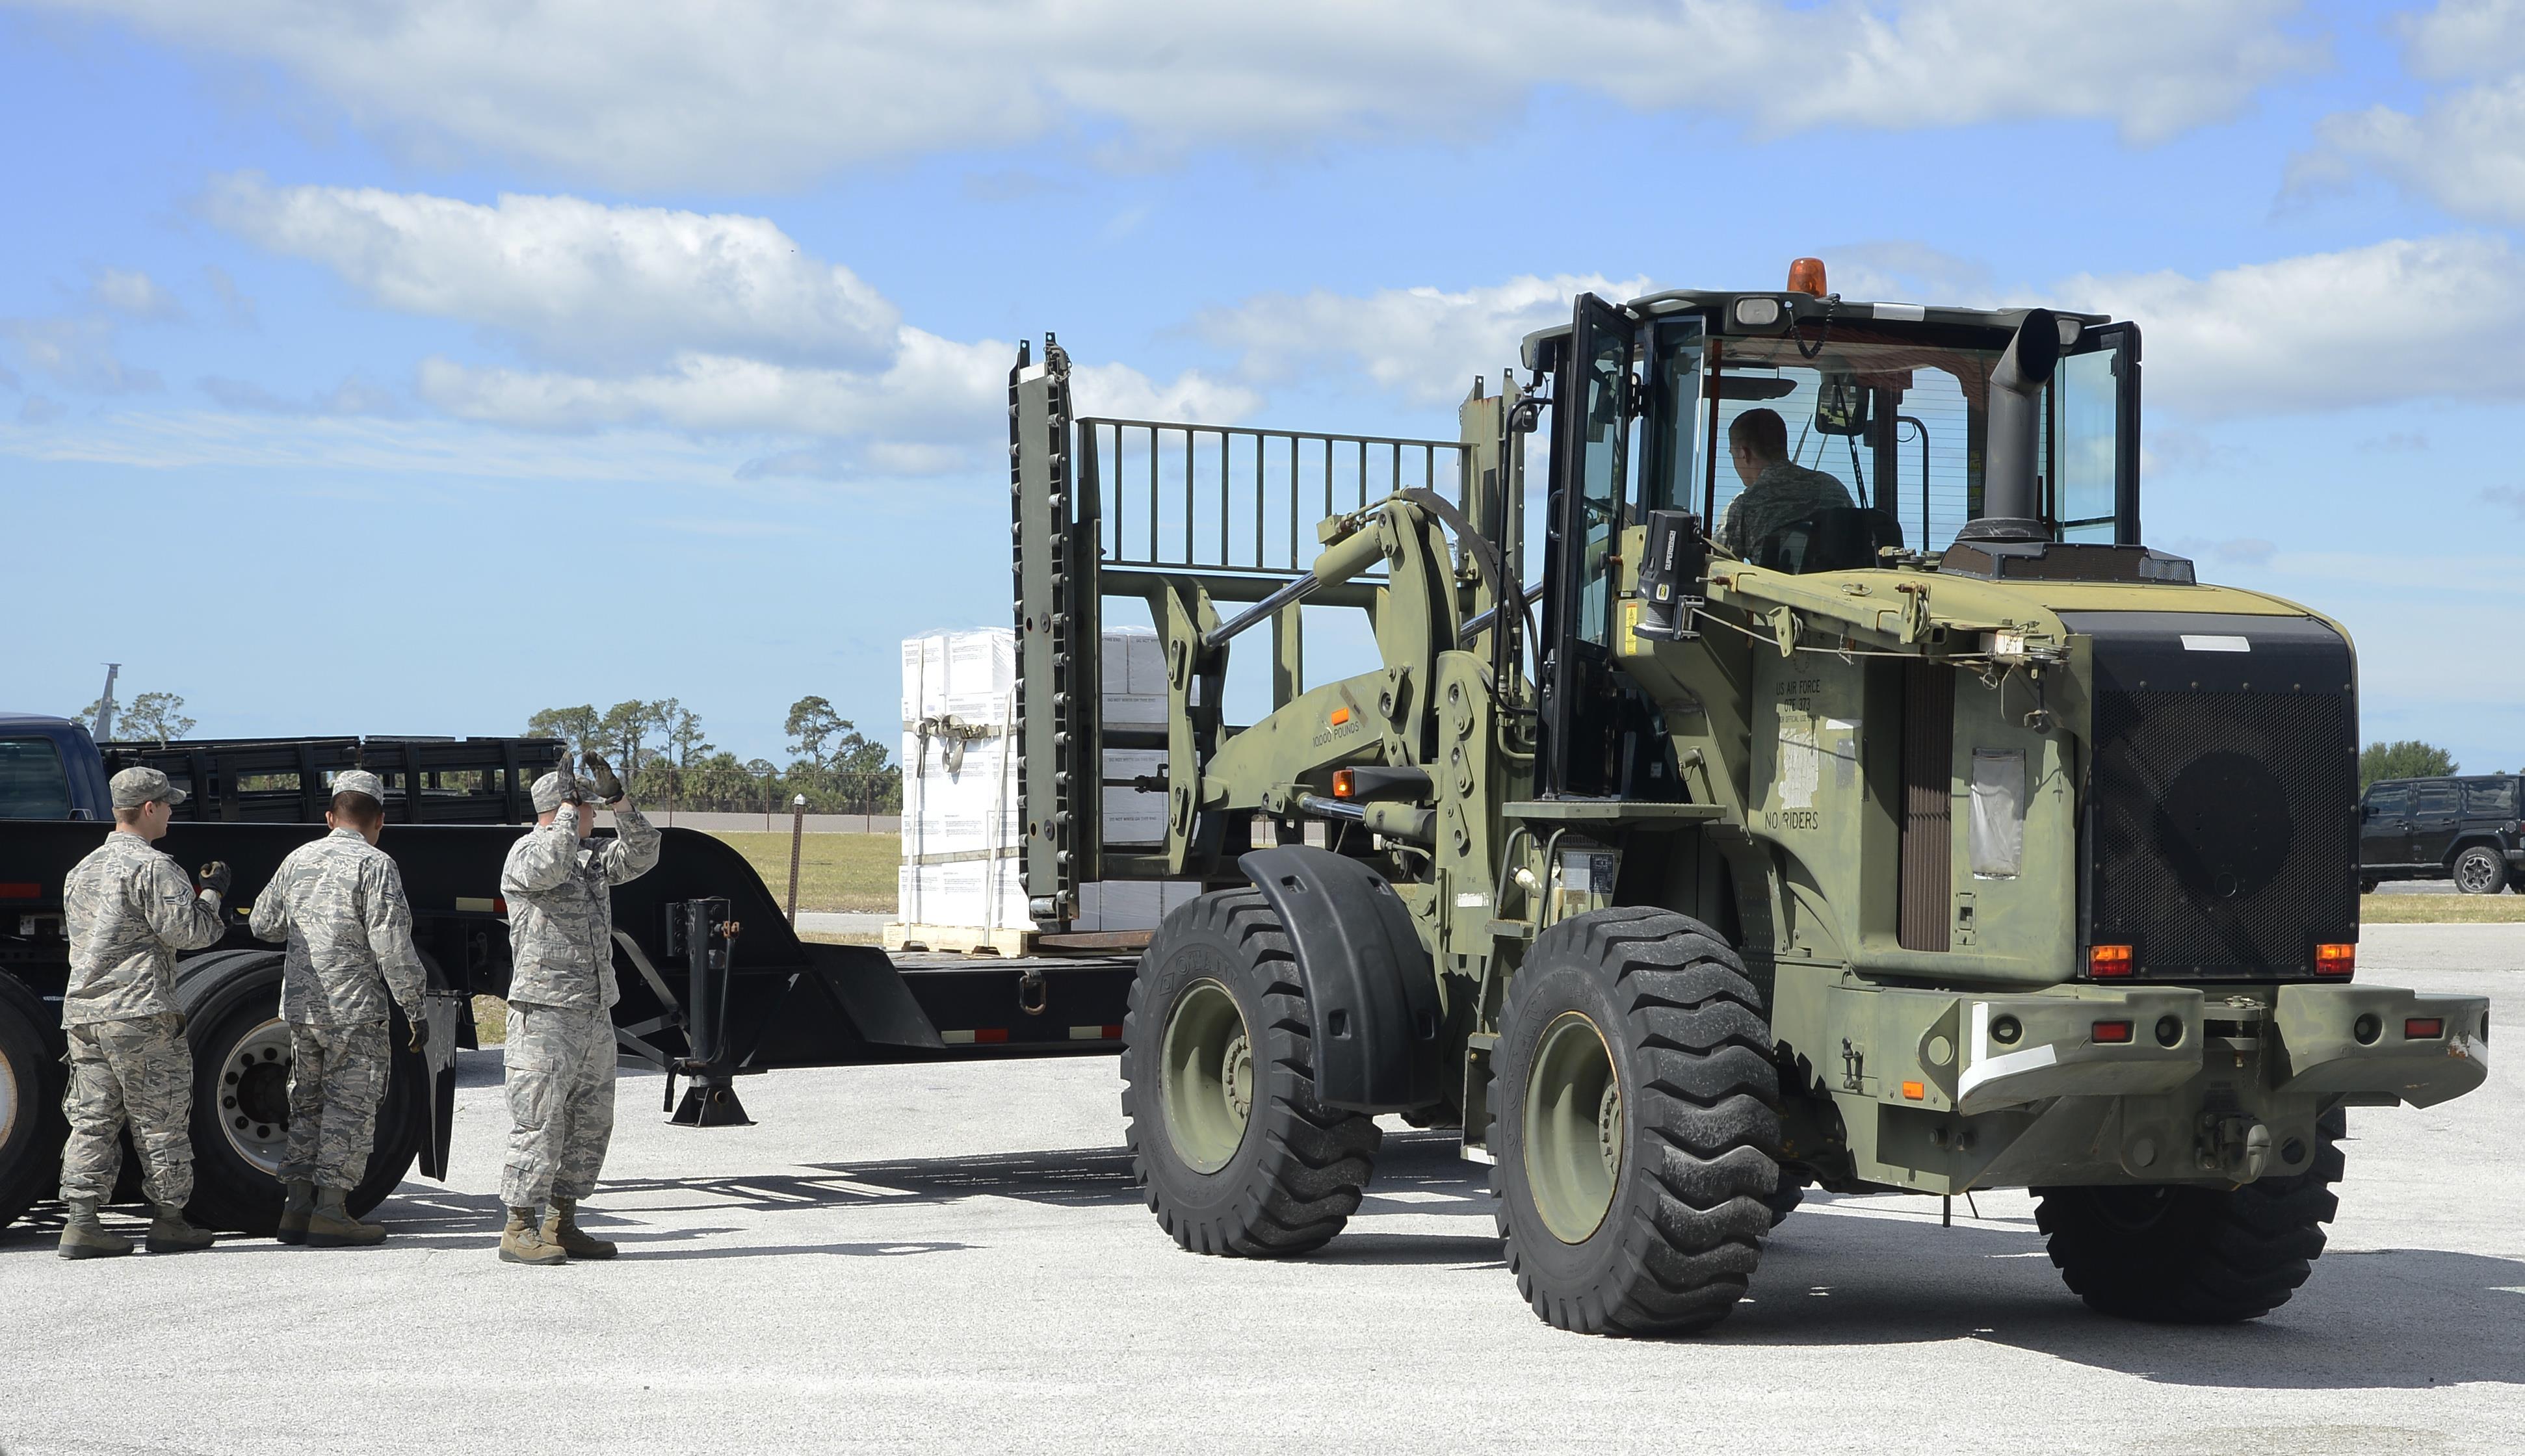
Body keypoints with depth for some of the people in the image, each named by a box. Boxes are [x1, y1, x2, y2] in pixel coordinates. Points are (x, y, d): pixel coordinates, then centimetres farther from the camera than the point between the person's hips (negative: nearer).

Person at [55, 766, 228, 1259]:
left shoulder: (83, 870, 18)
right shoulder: (151, 867, -10)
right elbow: (188, 931, -15)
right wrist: (211, 892, 3)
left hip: (82, 1011, 8)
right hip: (139, 1014, -8)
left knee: (92, 1120, 6)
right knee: (161, 1121, 2)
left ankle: (80, 1222, -2)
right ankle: (169, 1222, 7)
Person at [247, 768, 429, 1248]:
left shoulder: (299, 859, 10)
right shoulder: (375, 865, -11)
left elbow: (263, 923, 21)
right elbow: (392, 944, -15)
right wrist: (414, 1009, -10)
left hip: (300, 1006, 6)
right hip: (354, 1009, -6)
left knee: (307, 1104, 14)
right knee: (350, 1106, -1)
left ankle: (298, 1205, 14)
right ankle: (330, 1210, -4)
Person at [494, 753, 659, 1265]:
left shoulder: (591, 855, 16)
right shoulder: (525, 854, -8)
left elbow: (641, 854, 6)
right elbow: (549, 867, -30)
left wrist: (617, 798, -4)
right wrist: (568, 805, -20)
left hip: (595, 1013, 9)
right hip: (545, 1013, -9)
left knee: (590, 1124, 10)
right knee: (541, 1124, -10)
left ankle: (561, 1226, 16)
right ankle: (520, 1230, -6)